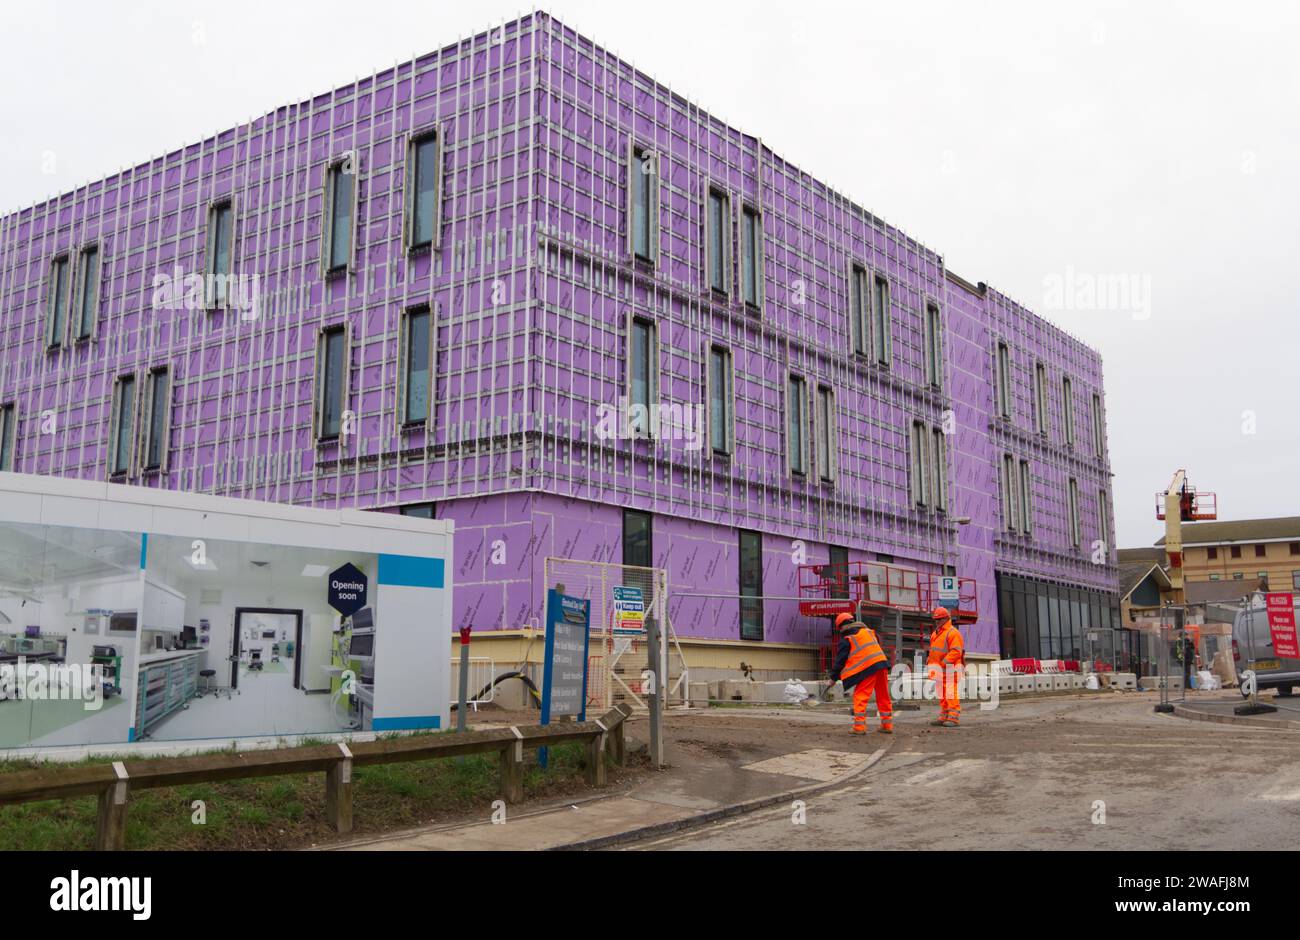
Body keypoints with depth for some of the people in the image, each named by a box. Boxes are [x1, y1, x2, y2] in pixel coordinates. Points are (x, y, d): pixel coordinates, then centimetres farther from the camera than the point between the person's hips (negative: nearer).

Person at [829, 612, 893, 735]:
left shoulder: (846, 639, 3)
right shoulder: (868, 631, 21)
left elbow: (840, 659, 3)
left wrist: (834, 677, 11)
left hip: (867, 668, -6)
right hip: (881, 663, 6)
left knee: (860, 696, 0)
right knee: (883, 696, 14)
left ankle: (859, 726, -8)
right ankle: (887, 725, 18)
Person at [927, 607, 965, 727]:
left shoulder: (953, 633, -10)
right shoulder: (936, 633, 20)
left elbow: (956, 651, -19)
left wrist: (943, 663, -21)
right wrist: (930, 661, 12)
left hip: (949, 669, -9)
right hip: (939, 670, 9)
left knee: (951, 693, -11)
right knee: (942, 695, 11)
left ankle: (953, 718, -10)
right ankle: (944, 717, 16)